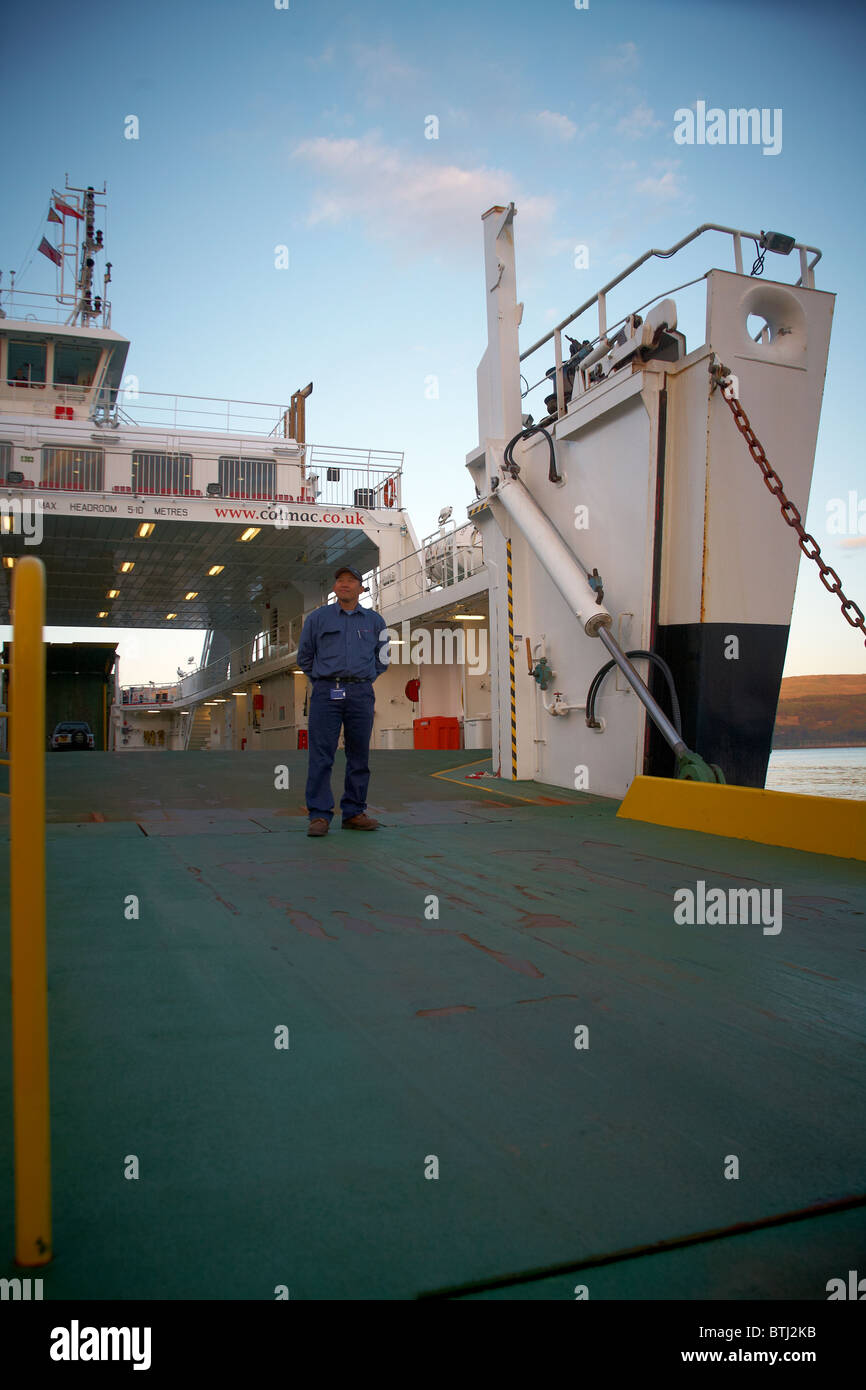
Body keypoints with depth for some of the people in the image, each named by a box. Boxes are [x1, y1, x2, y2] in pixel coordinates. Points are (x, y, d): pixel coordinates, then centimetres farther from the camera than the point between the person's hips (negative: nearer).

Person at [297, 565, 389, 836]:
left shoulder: (374, 621, 13)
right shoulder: (318, 618, 9)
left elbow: (382, 658, 25)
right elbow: (304, 656, 18)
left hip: (361, 694, 2)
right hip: (326, 693, -2)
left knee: (359, 755, 3)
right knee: (320, 755, -8)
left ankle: (354, 813, 11)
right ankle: (319, 815, -6)